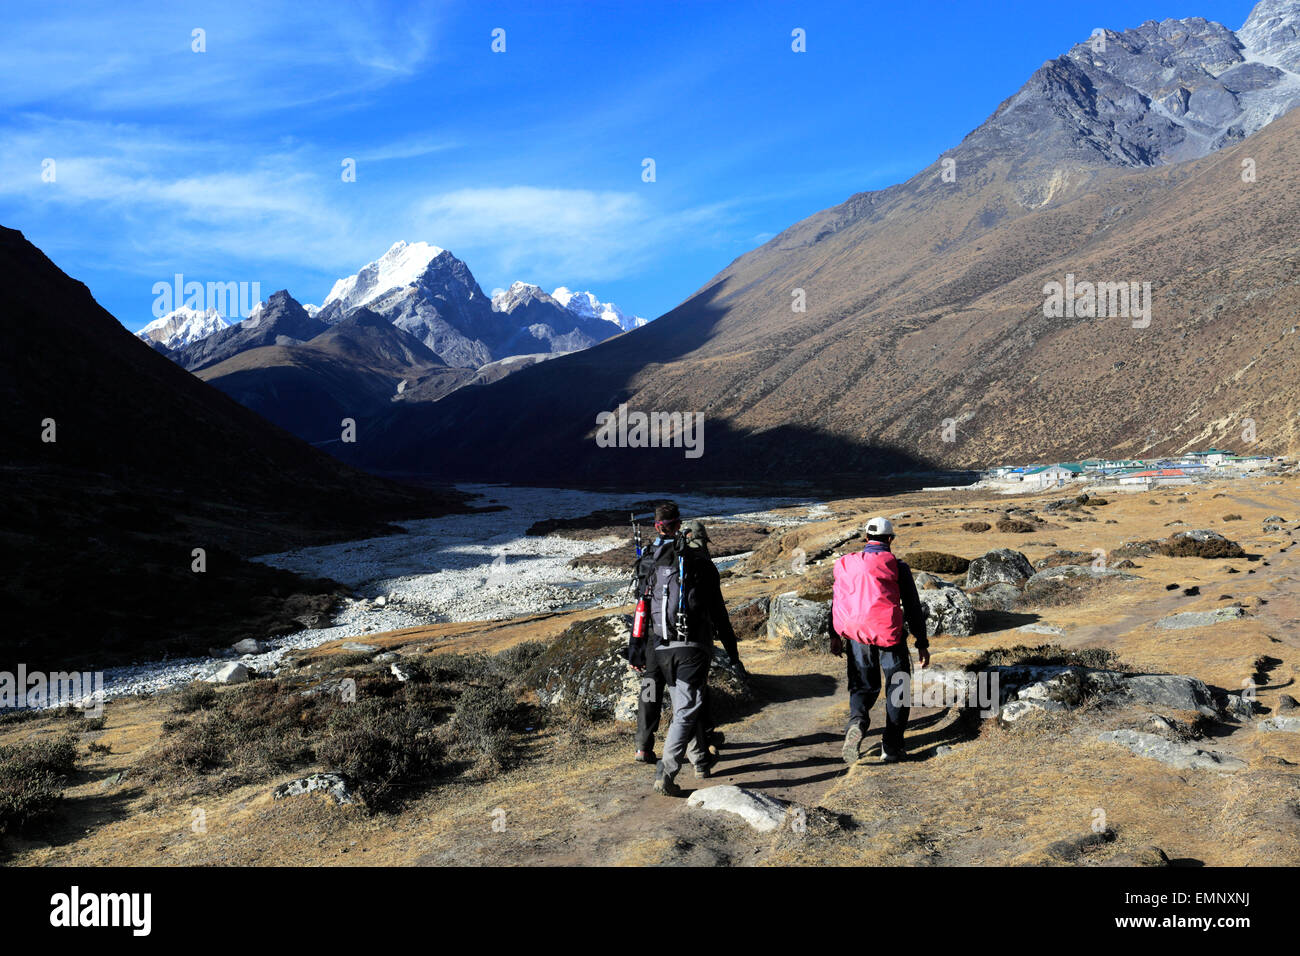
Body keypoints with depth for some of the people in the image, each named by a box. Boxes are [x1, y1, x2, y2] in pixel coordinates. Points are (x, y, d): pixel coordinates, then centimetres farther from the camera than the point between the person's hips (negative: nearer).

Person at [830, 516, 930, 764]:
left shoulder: (847, 564, 8)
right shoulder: (897, 566, -1)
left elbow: (837, 600, 10)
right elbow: (913, 607, -1)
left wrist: (834, 636, 18)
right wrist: (922, 644, 4)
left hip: (857, 635, 3)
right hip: (890, 634, -3)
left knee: (863, 686, 15)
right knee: (898, 688, 12)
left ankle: (856, 723, -15)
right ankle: (891, 747, 11)